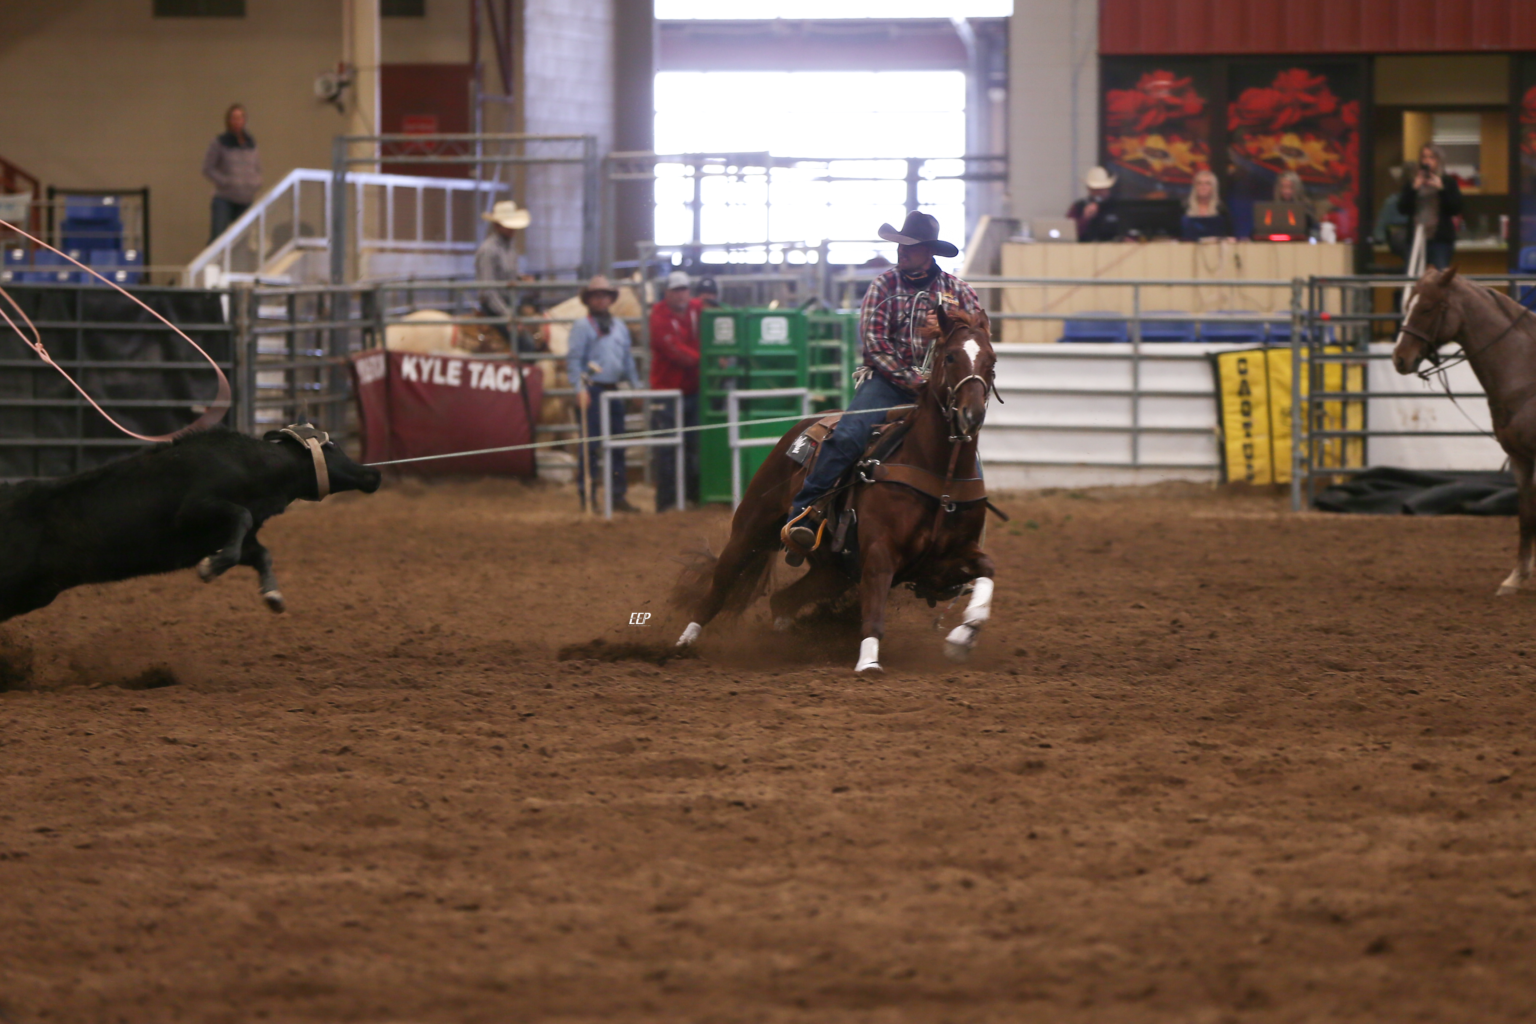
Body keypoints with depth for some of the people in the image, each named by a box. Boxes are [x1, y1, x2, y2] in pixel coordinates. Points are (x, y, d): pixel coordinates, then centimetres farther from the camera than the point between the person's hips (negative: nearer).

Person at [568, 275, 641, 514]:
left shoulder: (620, 327, 16)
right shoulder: (582, 326, -3)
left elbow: (628, 359, 19)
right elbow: (574, 359, -8)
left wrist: (636, 385, 11)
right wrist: (580, 388, -18)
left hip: (613, 390, 6)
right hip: (592, 389, -6)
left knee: (617, 445, 8)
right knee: (591, 444, -7)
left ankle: (617, 495, 14)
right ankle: (588, 496, -4)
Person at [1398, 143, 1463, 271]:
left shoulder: (1448, 182, 8)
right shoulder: (1411, 182, 12)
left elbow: (1456, 210, -2)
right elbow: (1402, 209, 3)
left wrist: (1441, 188, -10)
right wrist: (1413, 188, -8)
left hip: (1441, 240, -2)